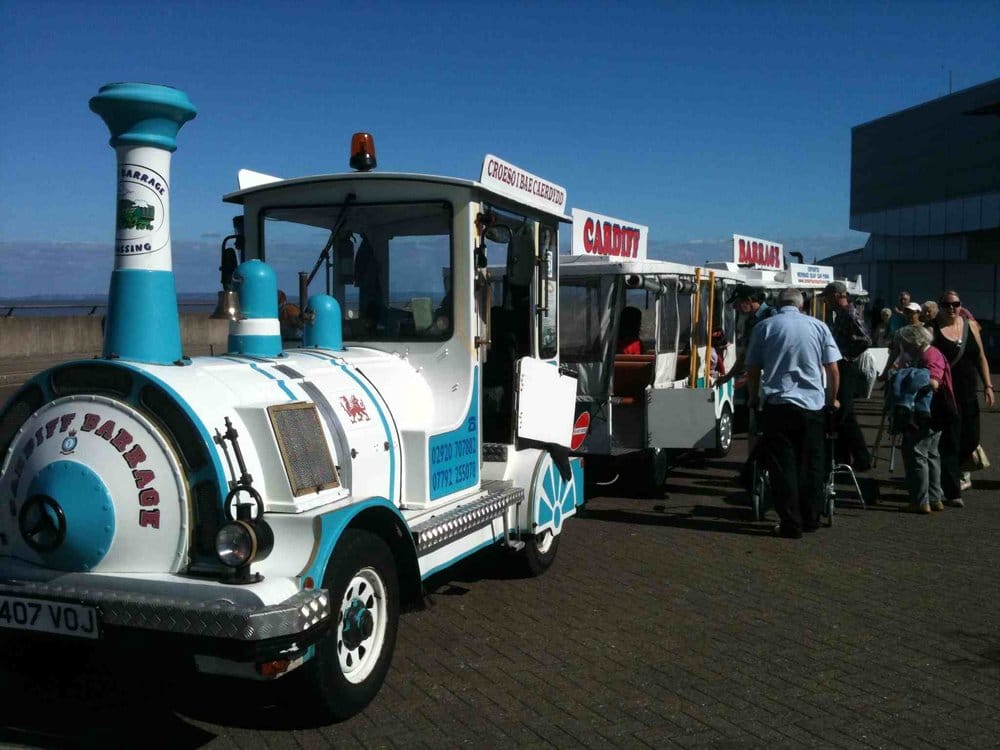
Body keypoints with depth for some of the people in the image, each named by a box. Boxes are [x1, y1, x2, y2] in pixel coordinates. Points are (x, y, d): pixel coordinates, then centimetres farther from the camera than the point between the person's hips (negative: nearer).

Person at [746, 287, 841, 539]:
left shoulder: (764, 327, 3)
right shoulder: (818, 326, 5)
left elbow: (753, 369, 5)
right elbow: (833, 370, 6)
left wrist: (754, 398, 19)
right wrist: (832, 399, 19)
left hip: (776, 404, -1)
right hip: (813, 404, 1)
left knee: (783, 466, 3)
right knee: (811, 464, 12)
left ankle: (791, 524, 3)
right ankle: (811, 518, 18)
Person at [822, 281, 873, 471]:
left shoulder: (850, 315, -16)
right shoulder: (840, 315, 13)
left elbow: (865, 341, -26)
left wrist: (848, 356, -17)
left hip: (846, 369, -10)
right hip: (840, 370, 10)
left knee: (846, 416, -5)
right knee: (838, 415, 13)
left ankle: (862, 460, 2)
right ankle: (842, 458, 21)